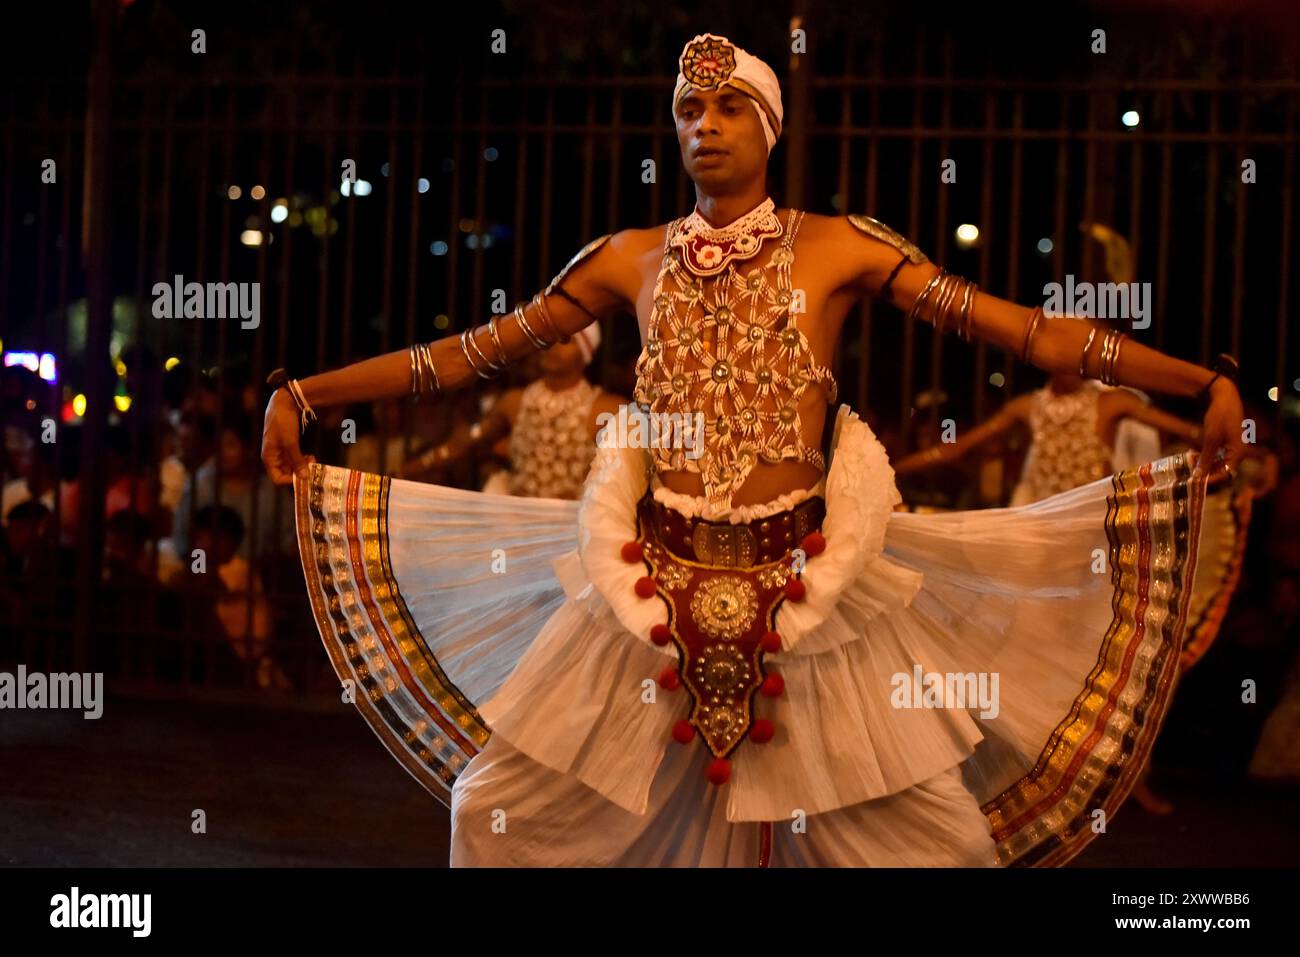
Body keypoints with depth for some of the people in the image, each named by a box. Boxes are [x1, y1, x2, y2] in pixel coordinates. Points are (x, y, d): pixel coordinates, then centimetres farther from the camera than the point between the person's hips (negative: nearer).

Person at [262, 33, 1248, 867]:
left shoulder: (838, 248, -1)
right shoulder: (631, 259, 7)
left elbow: (1025, 330, -6)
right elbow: (473, 351, 10)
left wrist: (1204, 383, -14)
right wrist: (303, 394, 8)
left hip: (805, 583, -2)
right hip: (655, 580, 2)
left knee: (933, 829, -4)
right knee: (500, 805, 4)